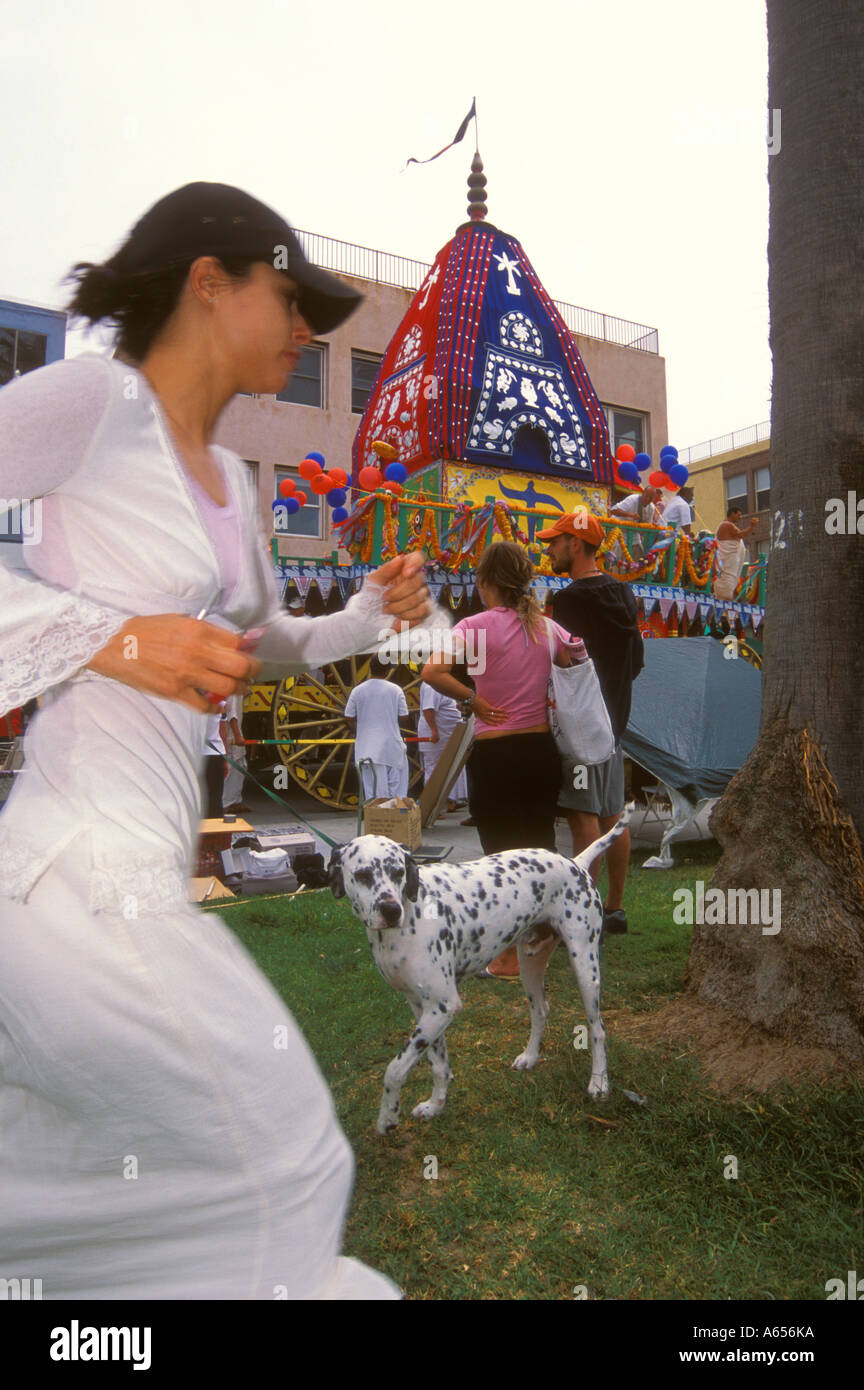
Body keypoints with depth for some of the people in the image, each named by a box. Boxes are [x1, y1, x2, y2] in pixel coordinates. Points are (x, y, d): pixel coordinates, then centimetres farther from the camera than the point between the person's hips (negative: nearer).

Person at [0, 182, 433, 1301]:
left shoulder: (230, 479, 18)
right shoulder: (92, 399, -9)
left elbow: (265, 646, 29)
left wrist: (371, 614, 12)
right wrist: (114, 636, -20)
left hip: (144, 863, 9)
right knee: (282, 1165, 4)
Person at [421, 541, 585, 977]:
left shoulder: (477, 625, -10)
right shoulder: (548, 627, 5)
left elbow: (432, 672, -23)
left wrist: (472, 700, -12)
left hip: (494, 754, -5)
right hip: (541, 749, 5)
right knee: (540, 850, 15)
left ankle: (509, 958, 13)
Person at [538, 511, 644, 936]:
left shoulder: (571, 599, -13)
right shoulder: (623, 593, 13)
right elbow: (637, 660, 18)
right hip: (614, 718, 9)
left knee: (584, 817, -7)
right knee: (612, 816, 11)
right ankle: (614, 908, 19)